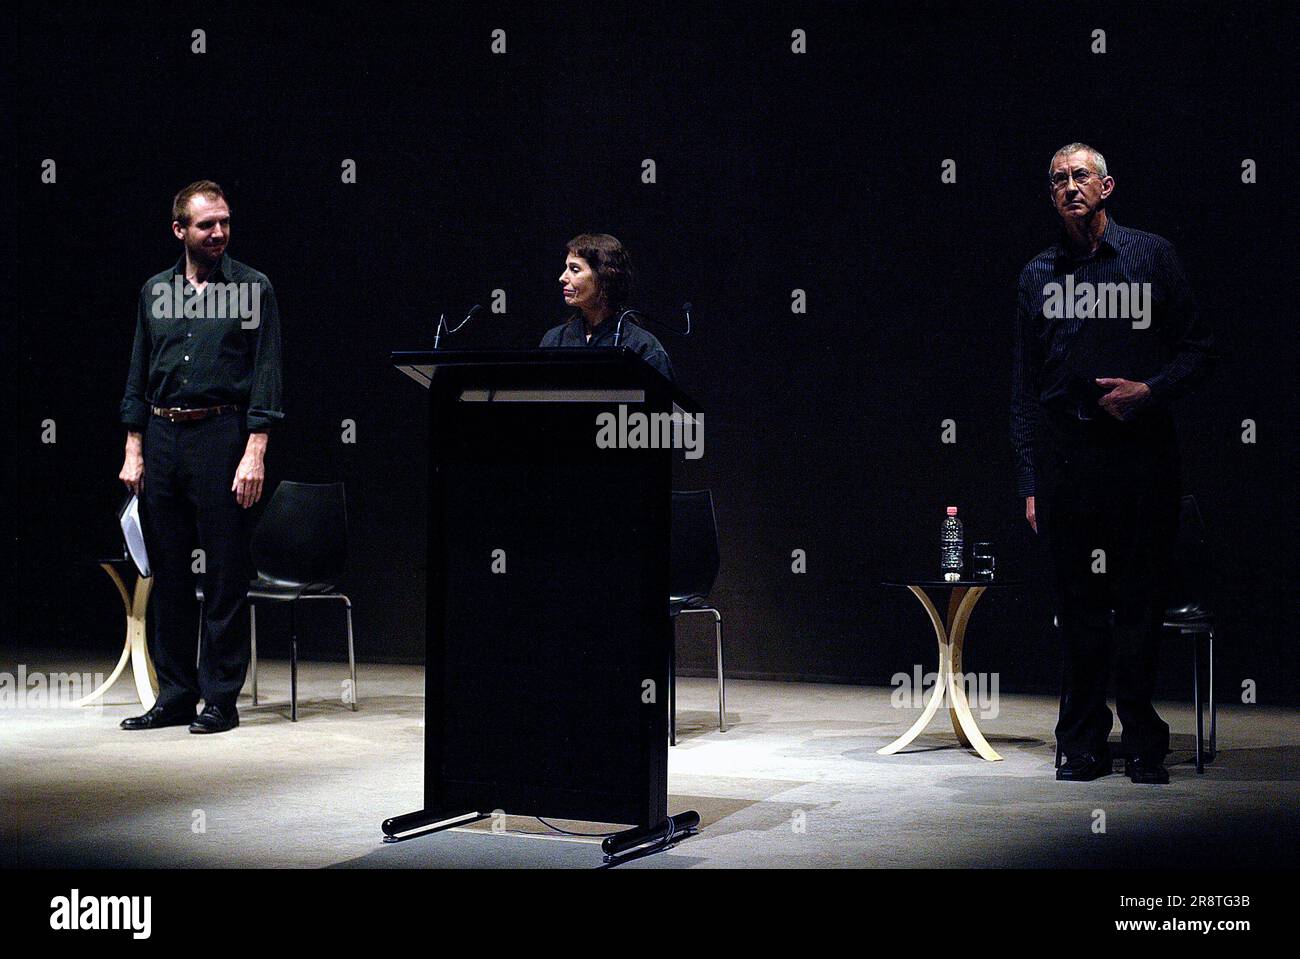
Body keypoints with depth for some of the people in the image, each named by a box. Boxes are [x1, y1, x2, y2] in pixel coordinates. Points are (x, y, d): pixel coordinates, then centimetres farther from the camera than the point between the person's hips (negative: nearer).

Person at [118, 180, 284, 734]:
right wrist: (133, 450, 8)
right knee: (167, 574, 8)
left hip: (223, 435, -4)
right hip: (161, 438, 4)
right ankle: (175, 696, 17)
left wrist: (254, 453, -13)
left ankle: (221, 700, 6)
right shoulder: (155, 291, 13)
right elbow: (138, 375, 16)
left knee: (225, 574, -2)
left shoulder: (253, 288, 1)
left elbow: (266, 375, -4)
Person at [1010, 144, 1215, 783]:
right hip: (1066, 457, 1)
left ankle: (1142, 742, 12)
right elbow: (1024, 388, 11)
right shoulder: (1039, 275, 12)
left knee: (1141, 603, 0)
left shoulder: (1152, 256, 7)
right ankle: (1083, 743, 12)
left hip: (1140, 450, -1)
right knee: (1078, 605, 3)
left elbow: (1200, 349, 8)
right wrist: (1029, 482, 5)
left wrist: (1151, 389, -12)